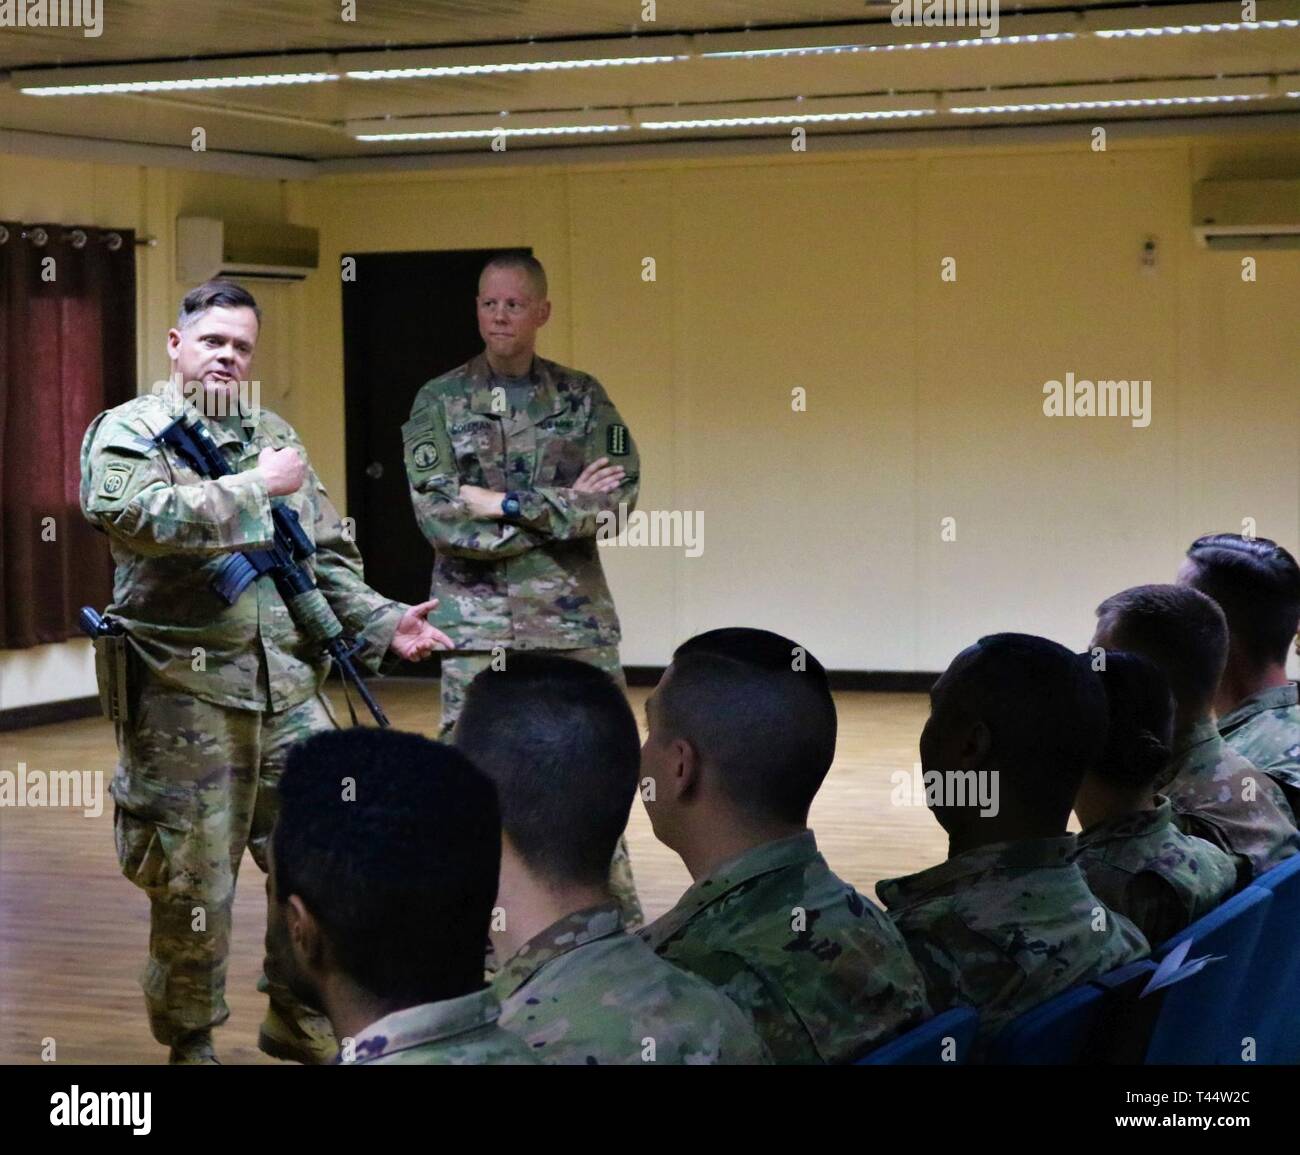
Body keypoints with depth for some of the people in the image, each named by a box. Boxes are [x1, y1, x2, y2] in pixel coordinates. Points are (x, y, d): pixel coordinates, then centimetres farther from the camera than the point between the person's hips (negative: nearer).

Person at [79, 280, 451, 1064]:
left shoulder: (276, 437, 16)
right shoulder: (131, 431, -2)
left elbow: (328, 556, 18)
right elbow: (136, 514, -23)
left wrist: (381, 621, 3)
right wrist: (259, 489, -16)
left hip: (289, 685, 5)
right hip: (184, 691, -5)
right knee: (195, 877, 1)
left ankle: (301, 1016, 24)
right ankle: (191, 1039, 18)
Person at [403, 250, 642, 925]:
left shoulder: (582, 397, 6)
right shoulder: (440, 401, 2)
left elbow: (620, 496, -6)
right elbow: (437, 515, -10)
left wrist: (507, 505, -15)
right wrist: (562, 509, -12)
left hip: (574, 614, 1)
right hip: (476, 619, -1)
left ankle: (620, 927, 14)